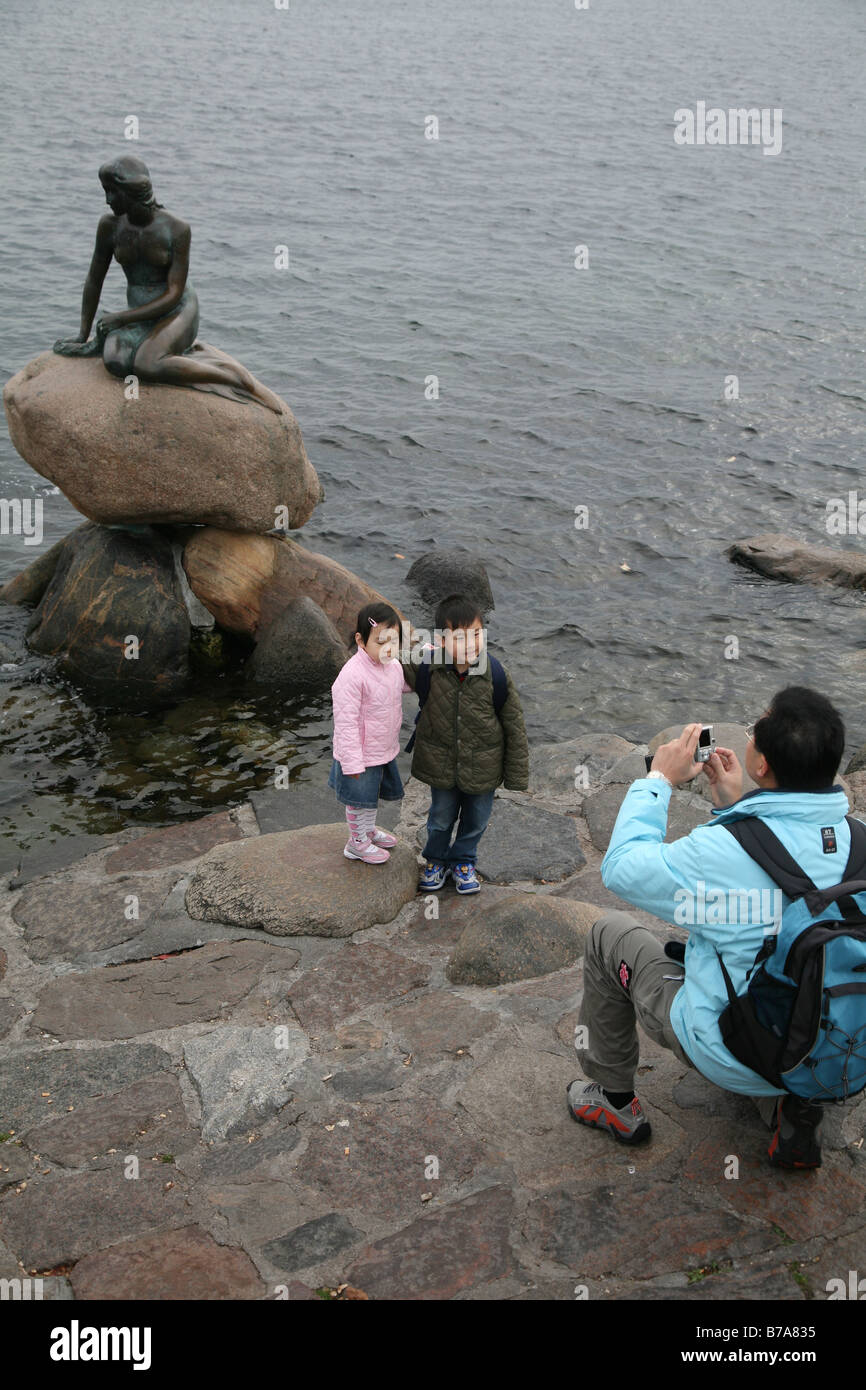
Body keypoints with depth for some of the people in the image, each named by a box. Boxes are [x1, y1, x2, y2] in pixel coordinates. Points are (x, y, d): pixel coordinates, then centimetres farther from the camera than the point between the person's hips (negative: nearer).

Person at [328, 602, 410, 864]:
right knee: (360, 800, 13)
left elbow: (408, 683, 21)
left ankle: (369, 830, 51)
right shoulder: (353, 675, -30)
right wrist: (352, 762, -25)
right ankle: (357, 842, 34)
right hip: (362, 755, -8)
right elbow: (345, 721, -27)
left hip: (385, 751, 8)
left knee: (373, 795, 27)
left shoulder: (393, 666, -4)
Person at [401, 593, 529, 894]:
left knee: (476, 820, 21)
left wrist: (516, 775, -6)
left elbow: (514, 726, -12)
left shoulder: (496, 675, -23)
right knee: (441, 818, 22)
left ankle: (463, 861, 48)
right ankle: (435, 860, 50)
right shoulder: (427, 671, -21)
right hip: (441, 765, 1)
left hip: (482, 767, 0)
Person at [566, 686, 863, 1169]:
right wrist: (733, 804, 8)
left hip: (730, 1053, -5)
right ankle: (786, 1104, 17)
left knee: (609, 935, 12)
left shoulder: (726, 851, -32)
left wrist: (659, 779, -6)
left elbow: (623, 868, -15)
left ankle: (616, 1102, 26)